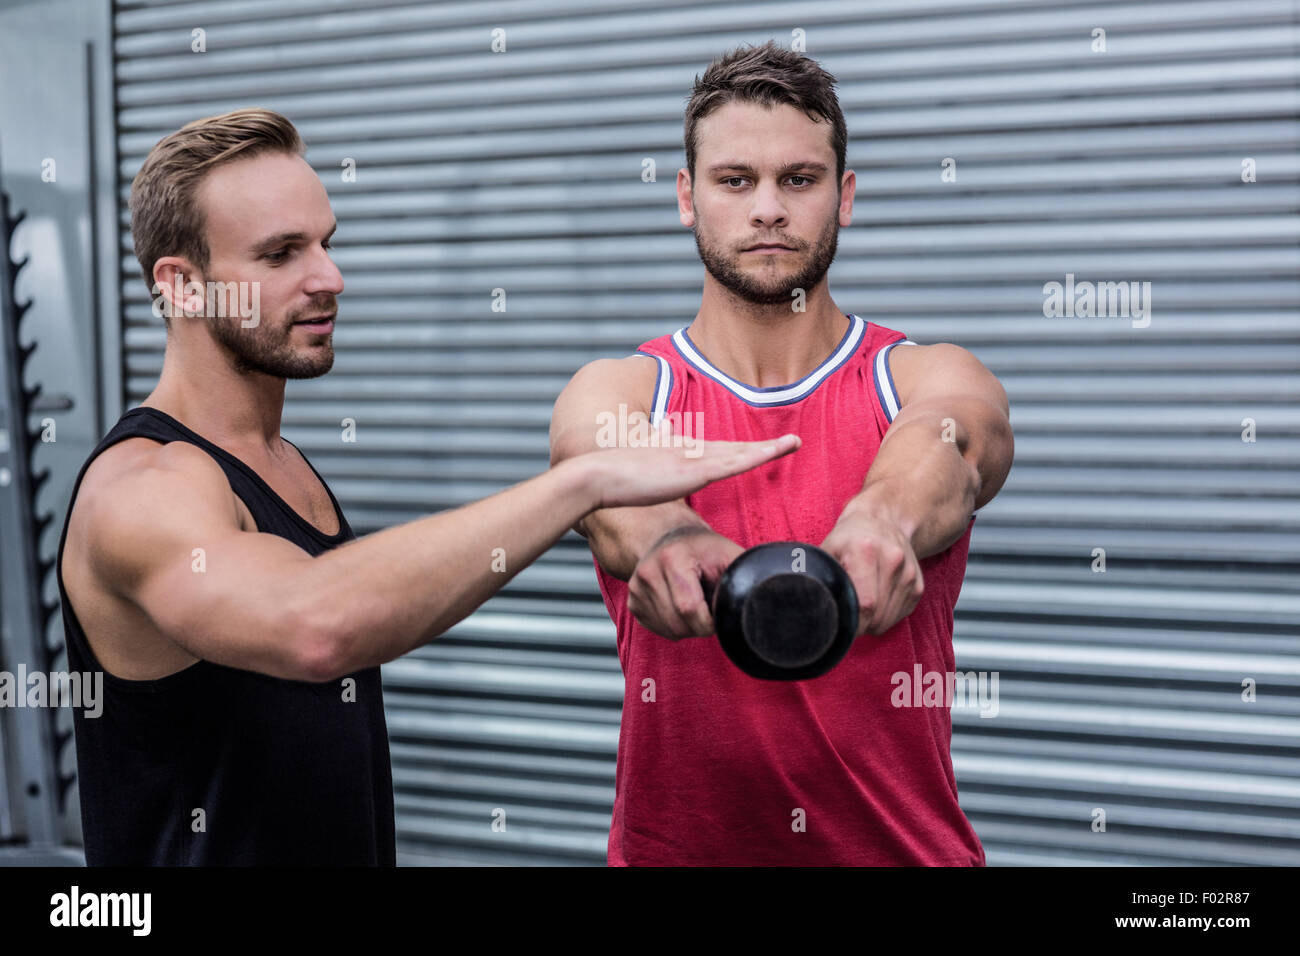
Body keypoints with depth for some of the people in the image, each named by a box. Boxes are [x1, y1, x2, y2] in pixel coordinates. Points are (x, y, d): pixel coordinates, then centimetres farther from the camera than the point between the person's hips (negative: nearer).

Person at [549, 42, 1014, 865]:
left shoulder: (933, 382, -3)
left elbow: (940, 448, -26)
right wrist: (666, 538, -47)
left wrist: (882, 520, -48)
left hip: (903, 843, 0)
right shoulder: (614, 393, -2)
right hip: (672, 843, 0)